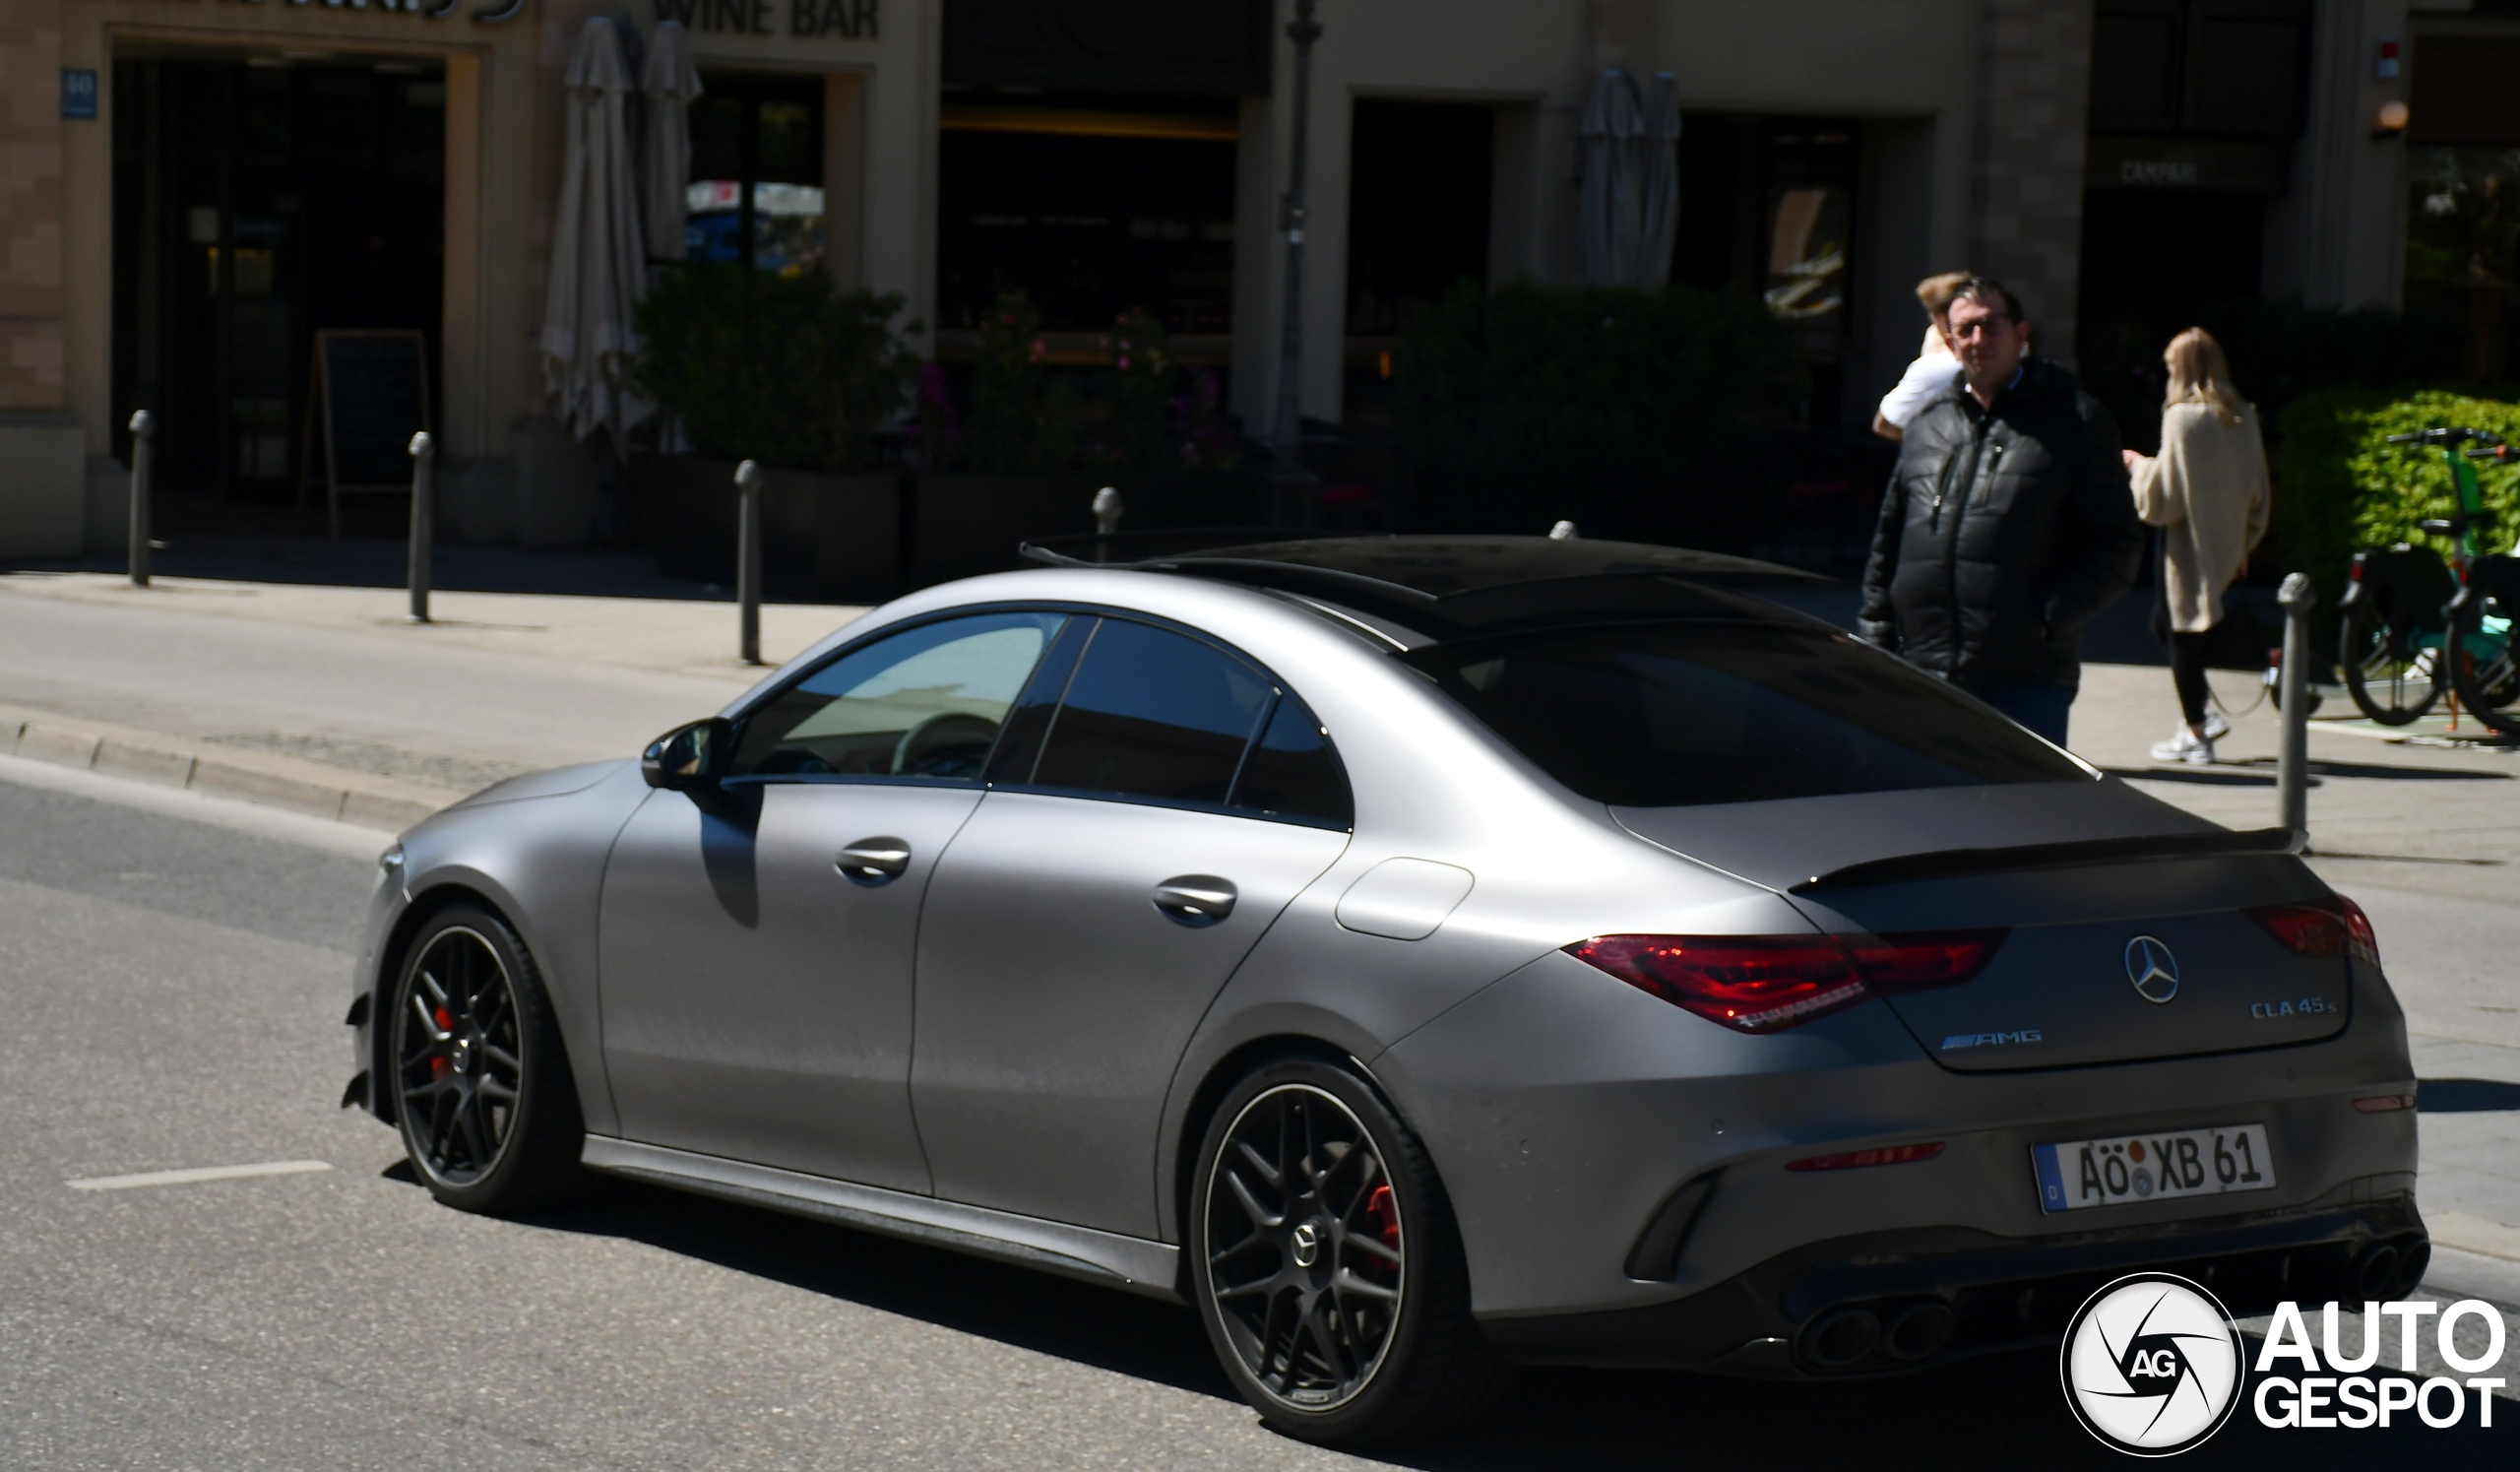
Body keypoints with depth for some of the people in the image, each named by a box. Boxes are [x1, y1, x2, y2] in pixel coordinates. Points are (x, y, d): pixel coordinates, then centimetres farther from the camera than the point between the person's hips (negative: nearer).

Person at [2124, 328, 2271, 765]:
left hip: (2188, 545, -7)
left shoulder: (2183, 416, -15)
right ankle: (2199, 717, 10)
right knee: (2196, 629, 18)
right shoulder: (2243, 417, 5)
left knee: (2183, 633, 1)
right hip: (2226, 544, 7)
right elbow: (2259, 491, 11)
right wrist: (2243, 542, 20)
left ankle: (2196, 734, 4)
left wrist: (2138, 465, 6)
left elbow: (2165, 492, -13)